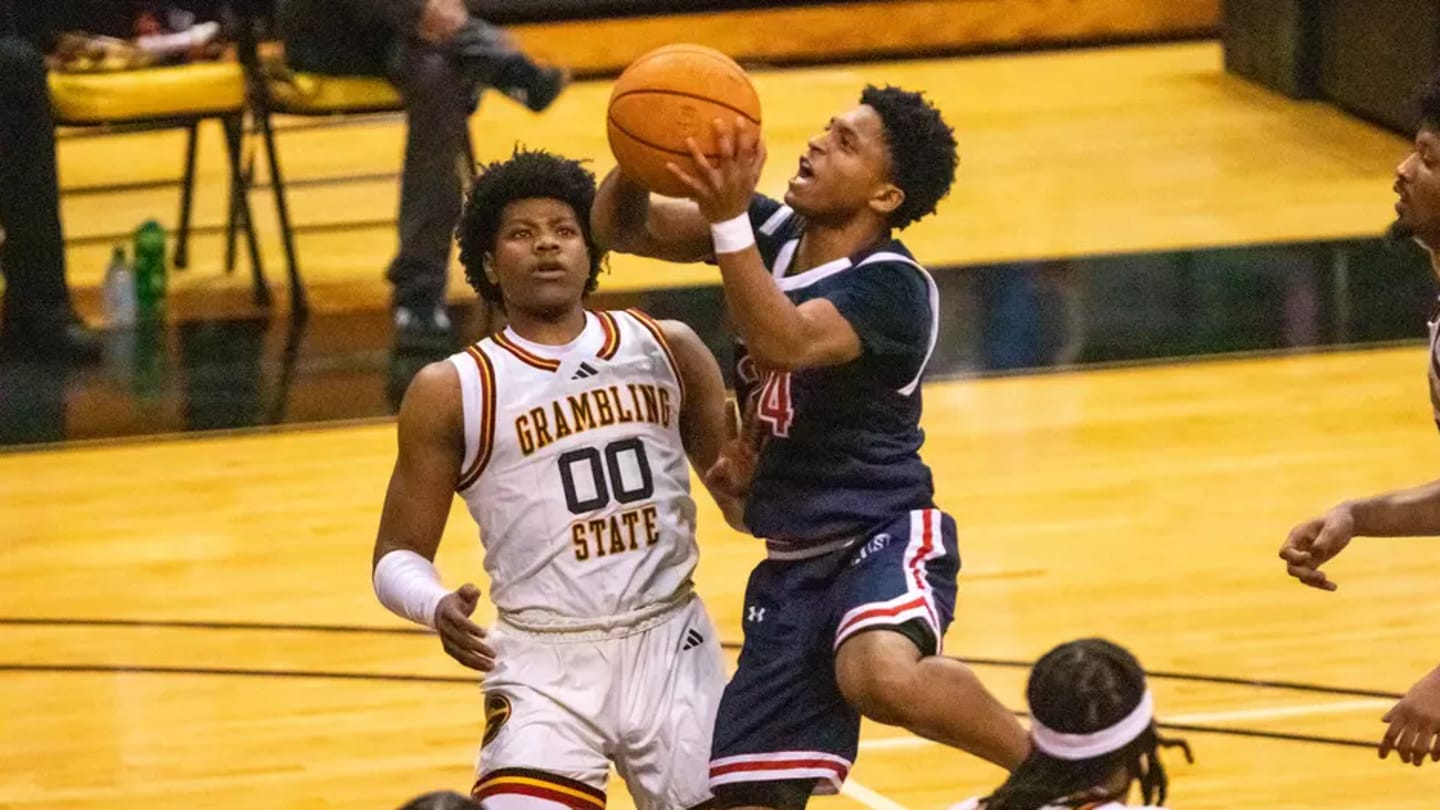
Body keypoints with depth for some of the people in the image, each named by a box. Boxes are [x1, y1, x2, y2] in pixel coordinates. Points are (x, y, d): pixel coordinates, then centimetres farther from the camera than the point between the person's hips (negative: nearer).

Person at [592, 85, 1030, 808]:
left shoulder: (893, 286, -18)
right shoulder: (771, 232, 3)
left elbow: (783, 344, -34)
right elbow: (617, 227, 1)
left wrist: (728, 219, -44)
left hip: (885, 537, -7)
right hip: (792, 565, 7)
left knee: (882, 675, -41)